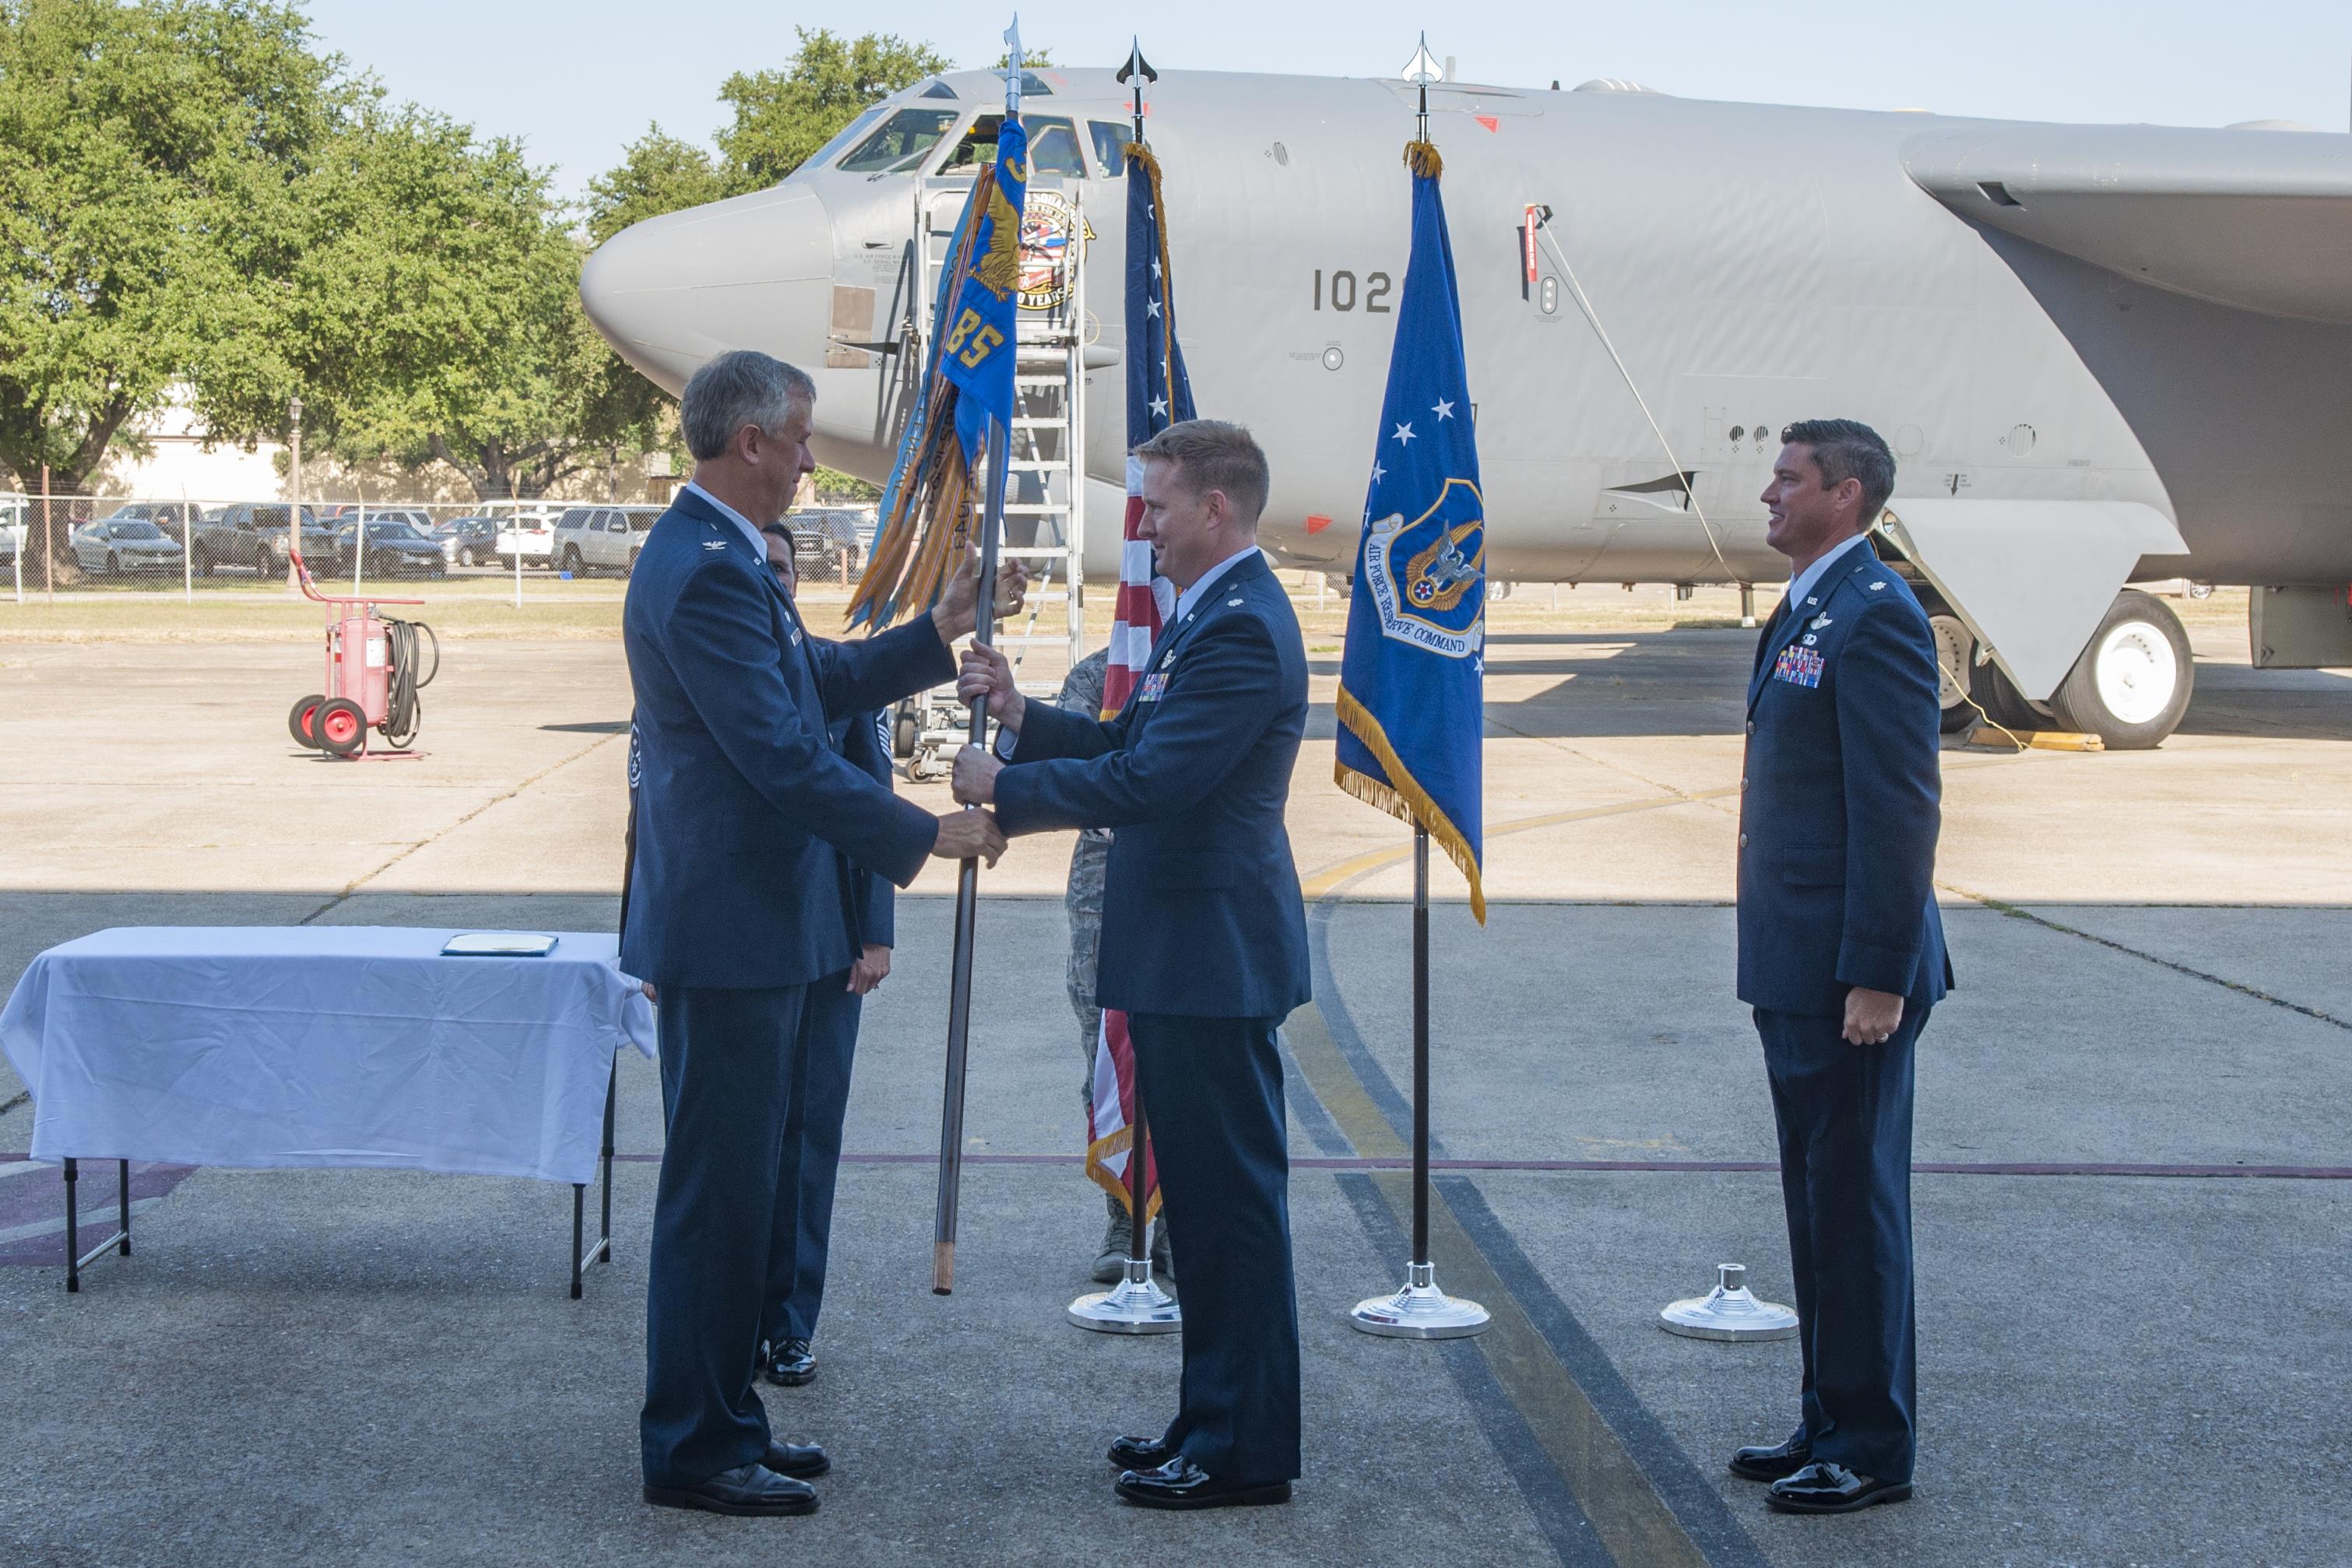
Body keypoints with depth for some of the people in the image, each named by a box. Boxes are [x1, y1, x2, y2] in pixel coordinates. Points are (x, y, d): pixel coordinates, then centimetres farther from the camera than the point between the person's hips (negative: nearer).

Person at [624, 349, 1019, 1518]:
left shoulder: (714, 556, 14)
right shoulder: (706, 572, -20)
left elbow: (821, 683, 24)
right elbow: (785, 759, -23)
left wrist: (938, 632, 17)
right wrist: (927, 835, -16)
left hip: (753, 930, 11)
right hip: (728, 934, -11)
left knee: (741, 1189, 17)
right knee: (718, 1192, -3)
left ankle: (720, 1422, 26)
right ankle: (691, 1450, 6)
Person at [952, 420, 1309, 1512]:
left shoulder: (1242, 629, -19)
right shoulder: (1207, 615, 16)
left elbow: (1148, 780, -25)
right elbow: (1132, 746, 20)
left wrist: (1005, 788, -15)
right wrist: (1022, 716, 8)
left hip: (1214, 956, -11)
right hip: (1186, 955, 11)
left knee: (1232, 1195, -4)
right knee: (1203, 1192, 16)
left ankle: (1247, 1450, 4)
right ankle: (1212, 1420, 26)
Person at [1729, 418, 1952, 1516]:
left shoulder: (1874, 613, -15)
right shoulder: (1803, 612, 16)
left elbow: (1900, 806, -20)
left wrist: (1879, 974, -22)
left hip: (1849, 973, -10)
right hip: (1795, 970, 10)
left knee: (1856, 1202, -2)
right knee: (1817, 1201, 16)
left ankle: (1872, 1451, 7)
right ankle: (1828, 1423, 25)